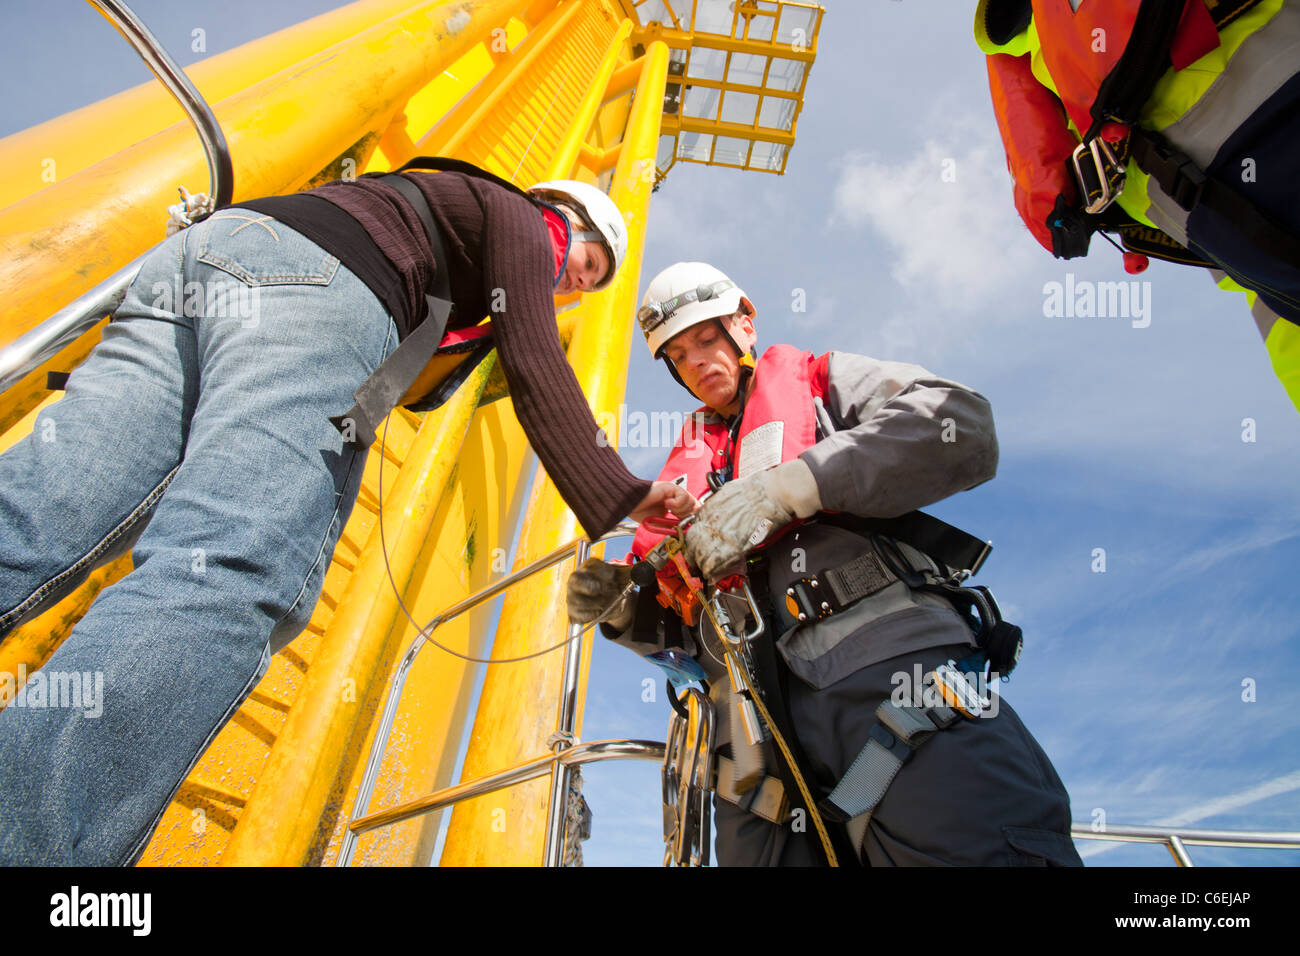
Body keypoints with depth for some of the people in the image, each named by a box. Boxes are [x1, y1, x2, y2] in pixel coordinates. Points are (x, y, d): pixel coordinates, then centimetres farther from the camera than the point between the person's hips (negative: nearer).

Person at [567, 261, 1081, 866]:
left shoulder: (819, 381, 18)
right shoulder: (687, 472, 30)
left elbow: (961, 426, -4)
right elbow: (681, 634, 30)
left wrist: (783, 486, -11)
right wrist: (624, 609, 6)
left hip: (885, 655, -4)